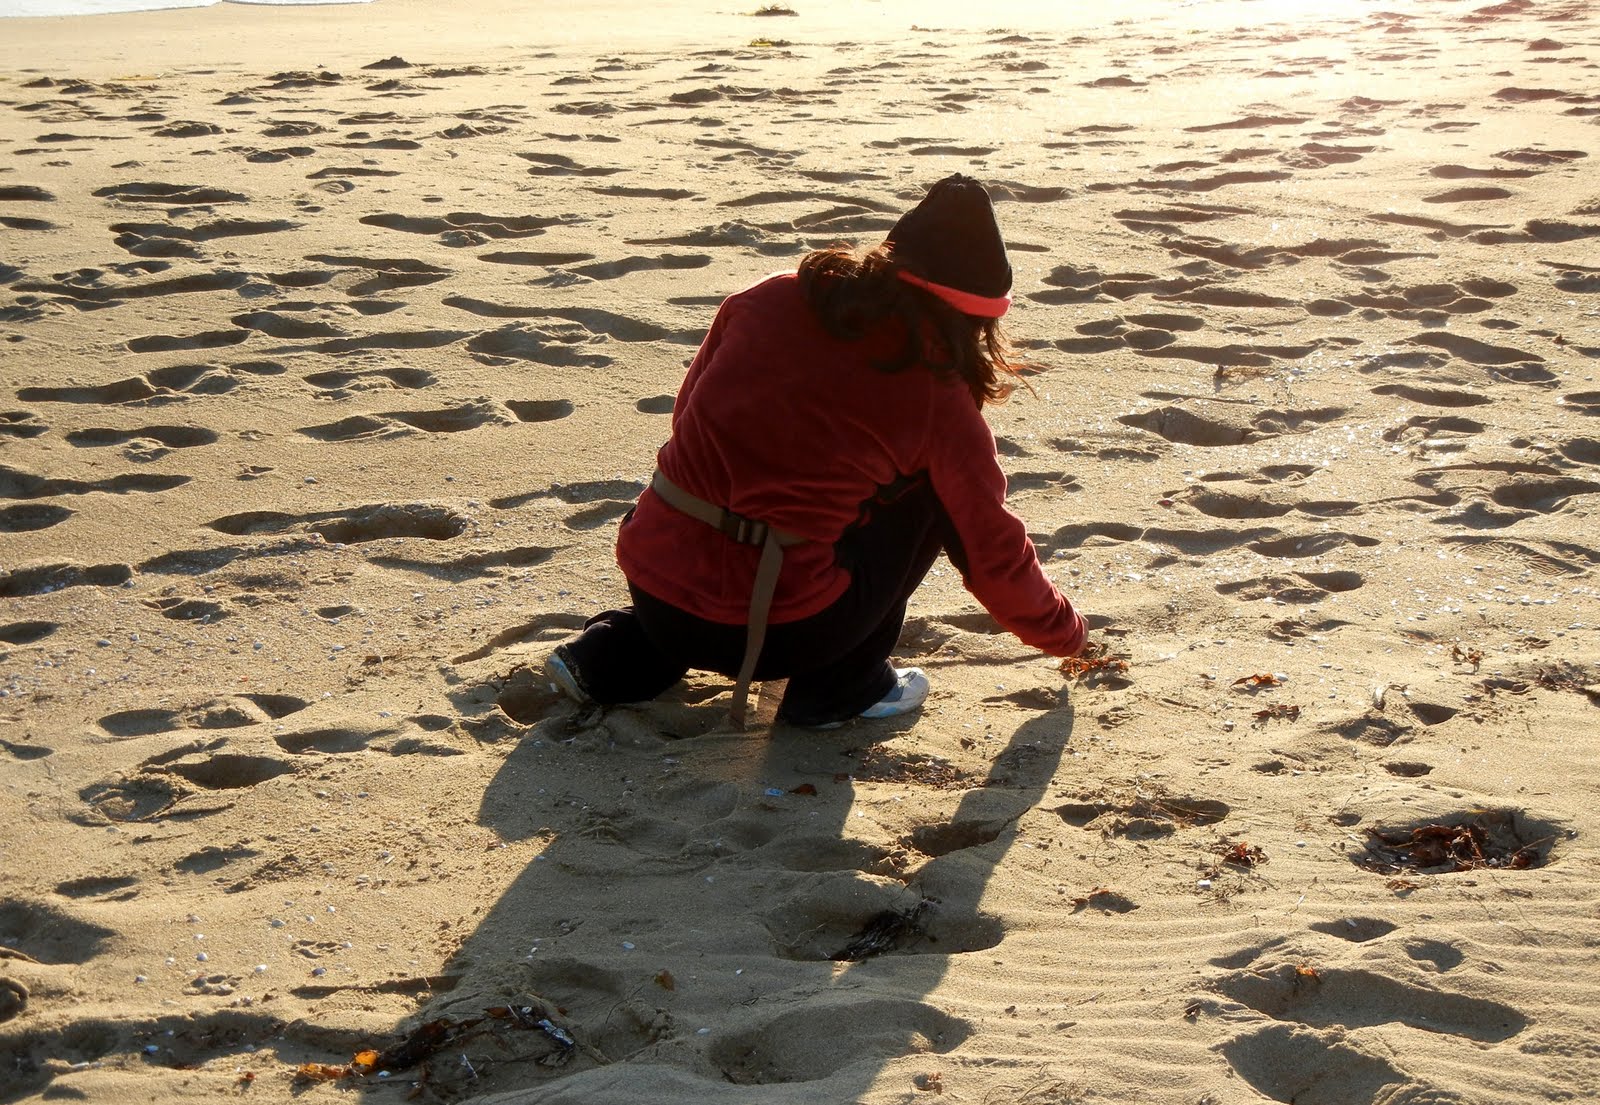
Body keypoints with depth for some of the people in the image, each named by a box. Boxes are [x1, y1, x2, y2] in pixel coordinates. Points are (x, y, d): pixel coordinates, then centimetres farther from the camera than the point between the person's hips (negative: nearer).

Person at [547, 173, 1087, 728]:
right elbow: (992, 549, 5)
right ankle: (842, 685, 10)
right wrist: (1066, 633, 23)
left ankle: (609, 657, 22)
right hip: (772, 633, -5)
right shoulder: (937, 396, -5)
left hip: (649, 584, 5)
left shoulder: (770, 298, 4)